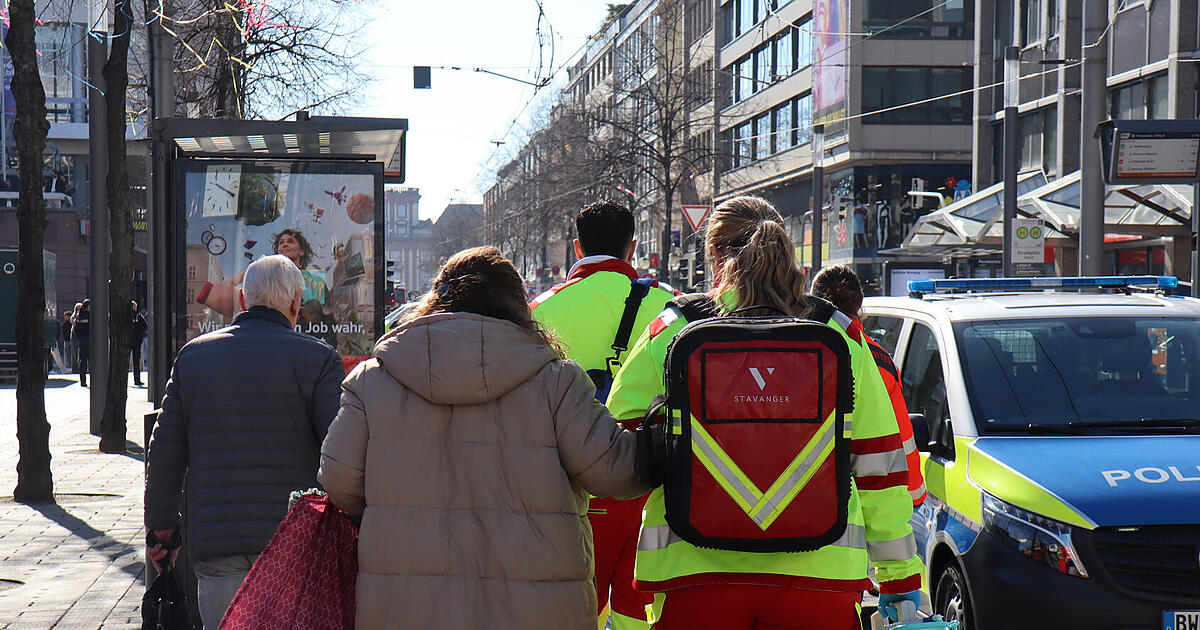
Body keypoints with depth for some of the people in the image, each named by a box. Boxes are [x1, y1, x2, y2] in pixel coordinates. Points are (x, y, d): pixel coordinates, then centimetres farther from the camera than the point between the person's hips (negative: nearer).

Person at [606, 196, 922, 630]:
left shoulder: (672, 332, 2)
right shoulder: (839, 335, 6)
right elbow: (880, 462, 7)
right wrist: (899, 575, 14)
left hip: (694, 566, 0)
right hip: (820, 571, 1)